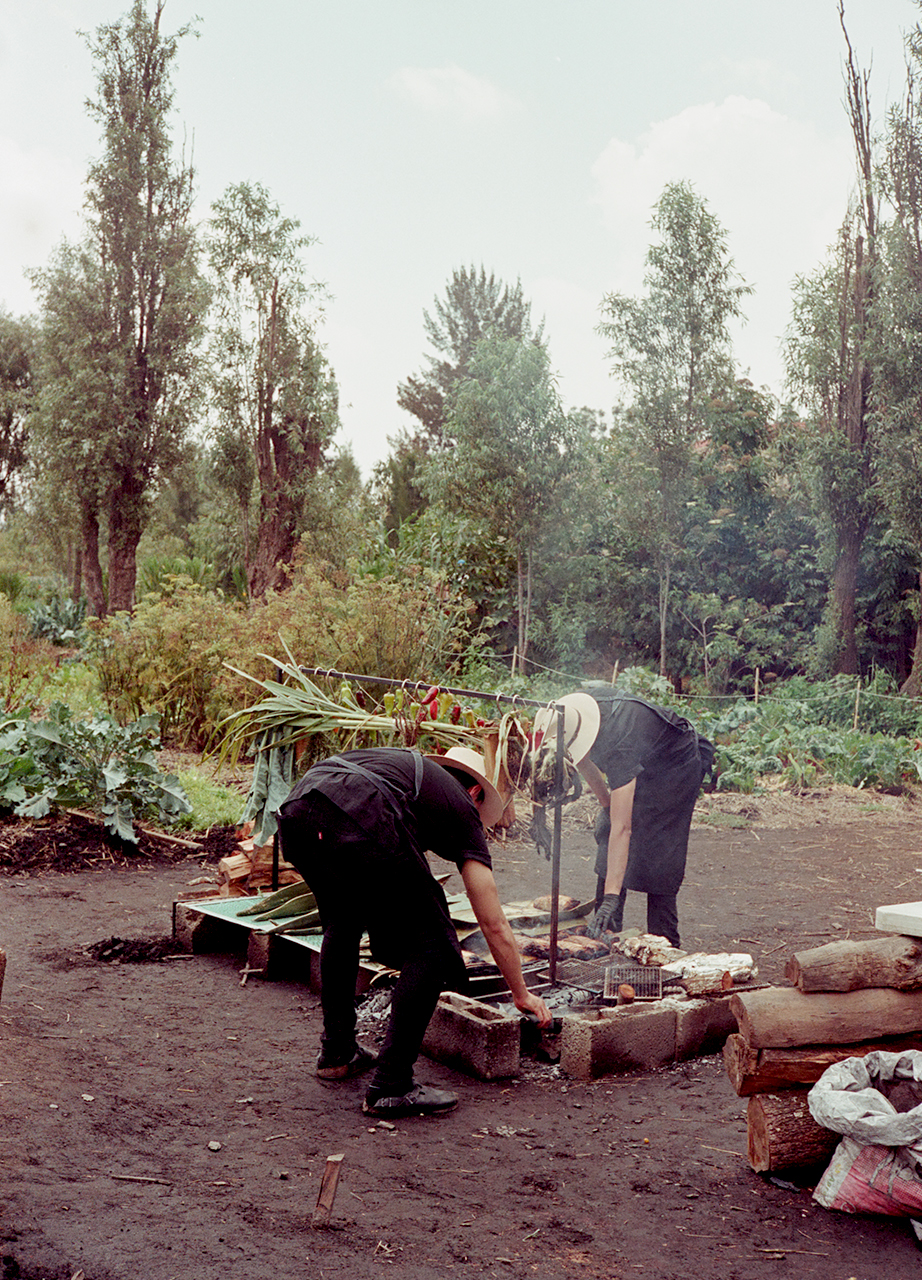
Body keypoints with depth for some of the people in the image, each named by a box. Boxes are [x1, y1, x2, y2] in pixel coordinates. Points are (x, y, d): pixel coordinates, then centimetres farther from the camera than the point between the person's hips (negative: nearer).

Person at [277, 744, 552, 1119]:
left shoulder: (404, 763, 41)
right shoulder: (462, 807, 25)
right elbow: (495, 925, 26)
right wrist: (521, 994, 41)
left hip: (295, 814, 7)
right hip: (357, 825, -7)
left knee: (342, 921, 34)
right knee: (431, 944, 11)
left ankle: (336, 1052, 40)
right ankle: (391, 1086, 10)